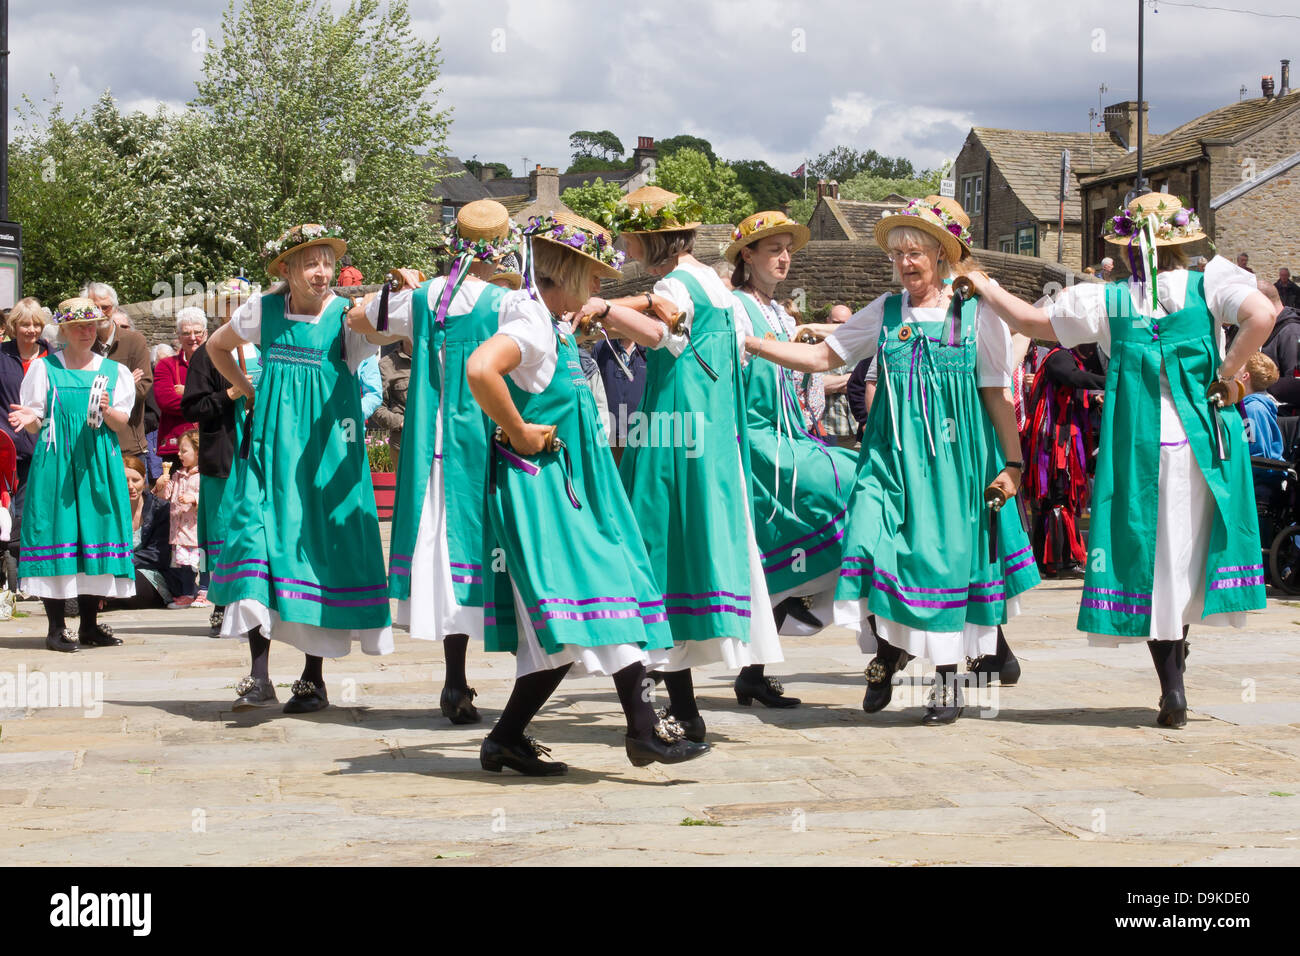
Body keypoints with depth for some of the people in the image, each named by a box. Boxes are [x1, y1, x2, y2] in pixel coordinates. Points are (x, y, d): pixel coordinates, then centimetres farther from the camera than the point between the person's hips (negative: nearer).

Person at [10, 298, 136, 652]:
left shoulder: (113, 371, 13)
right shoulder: (44, 368, 8)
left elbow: (123, 425, 5)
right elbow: (35, 422, 6)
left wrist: (107, 411, -16)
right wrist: (29, 419, -17)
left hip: (99, 461, 2)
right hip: (56, 461, -2)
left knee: (96, 528, 1)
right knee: (56, 530, -7)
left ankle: (89, 624, 9)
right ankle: (56, 627, -3)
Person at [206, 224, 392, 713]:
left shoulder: (348, 316, -4)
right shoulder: (263, 309, 4)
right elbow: (217, 347, 22)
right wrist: (250, 392, 14)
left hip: (327, 447, -2)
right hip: (272, 442, 2)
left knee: (320, 547, -1)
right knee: (256, 534, -11)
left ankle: (314, 679, 10)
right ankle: (259, 675, -7)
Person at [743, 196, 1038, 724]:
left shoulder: (976, 314, 1)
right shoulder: (885, 313, 9)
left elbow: (998, 396, 2)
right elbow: (822, 356, 8)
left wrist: (1011, 464, 0)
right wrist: (753, 344, -2)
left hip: (954, 454, -2)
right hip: (892, 452, 3)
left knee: (946, 556, -2)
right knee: (872, 542, -13)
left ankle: (948, 679, 10)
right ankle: (886, 652, 7)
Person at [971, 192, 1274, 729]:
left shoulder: (1107, 301, 1)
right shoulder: (1209, 284, -1)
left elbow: (1031, 323, 7)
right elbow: (1261, 316, -18)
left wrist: (984, 286, 21)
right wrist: (1226, 377, -8)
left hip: (1138, 447, 0)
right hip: (1201, 440, 1)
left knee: (1149, 558, 5)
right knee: (1189, 551, 15)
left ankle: (1173, 690, 1)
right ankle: (1176, 660, 21)